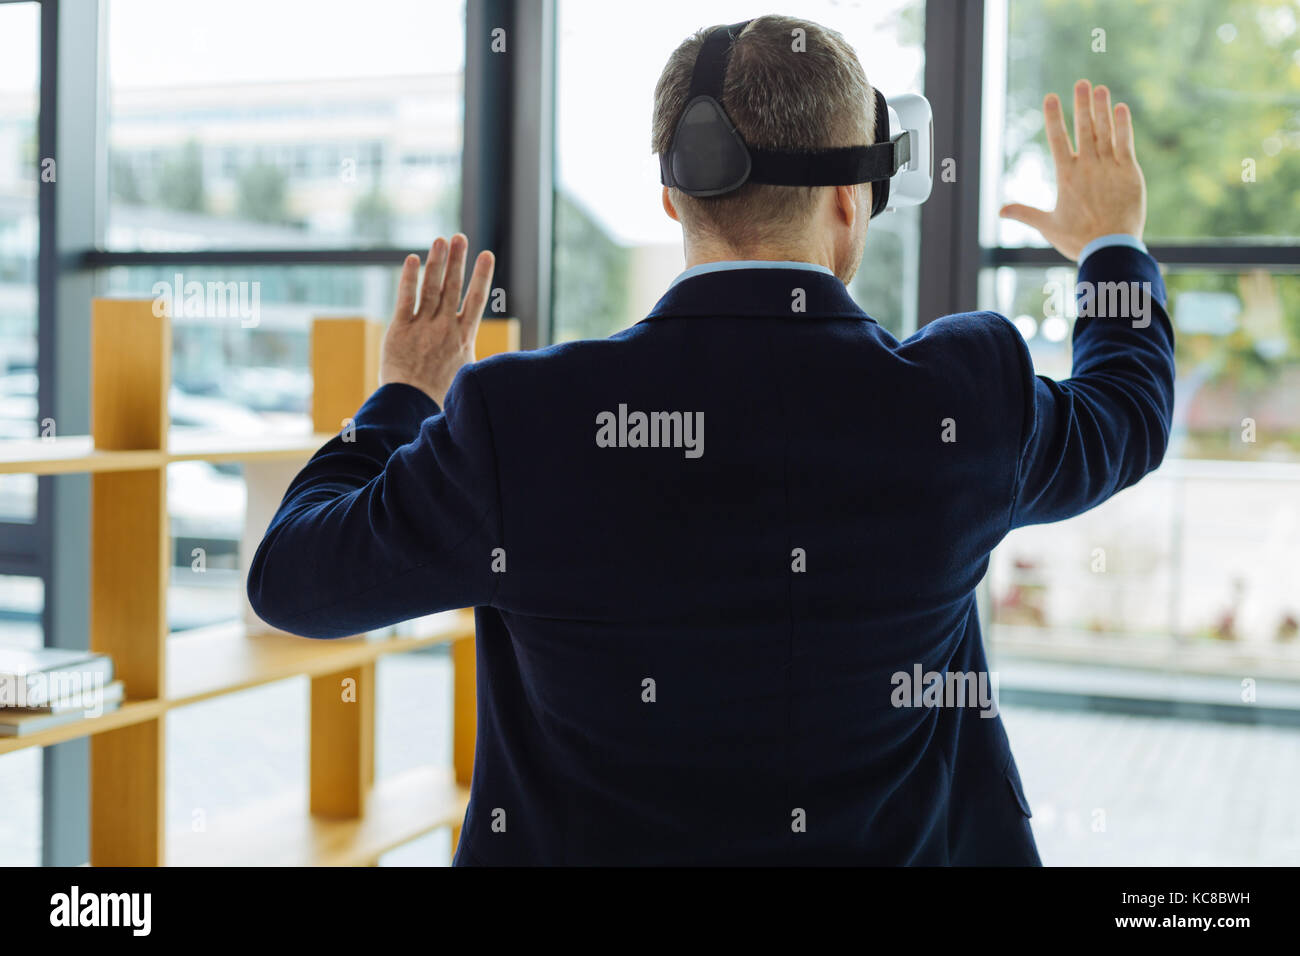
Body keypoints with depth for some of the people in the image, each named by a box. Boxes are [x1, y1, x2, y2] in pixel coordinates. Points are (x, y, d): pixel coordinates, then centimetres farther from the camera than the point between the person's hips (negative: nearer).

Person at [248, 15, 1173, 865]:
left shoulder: (521, 420, -20)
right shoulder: (969, 399, -16)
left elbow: (291, 577, -5)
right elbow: (1125, 417, 7)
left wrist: (405, 397, 11)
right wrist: (1115, 244, 26)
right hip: (898, 839, 1)